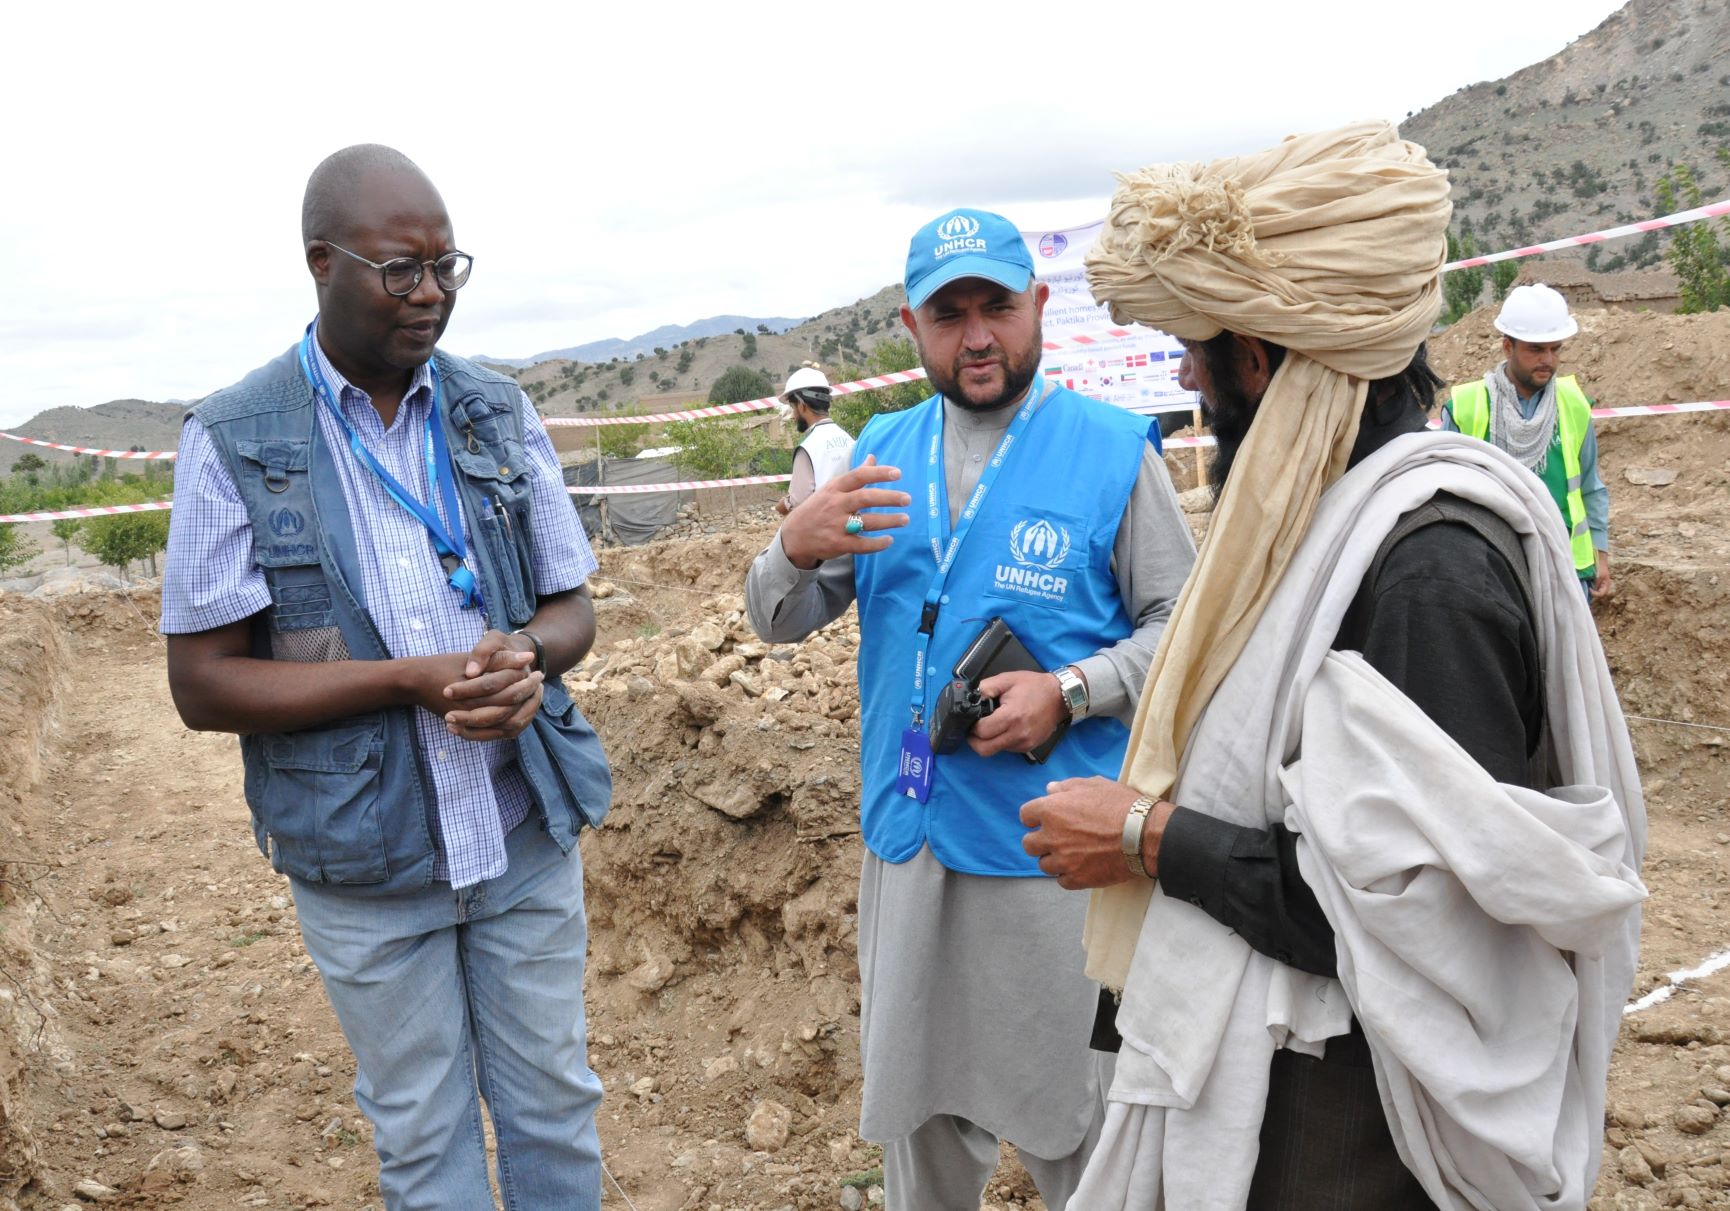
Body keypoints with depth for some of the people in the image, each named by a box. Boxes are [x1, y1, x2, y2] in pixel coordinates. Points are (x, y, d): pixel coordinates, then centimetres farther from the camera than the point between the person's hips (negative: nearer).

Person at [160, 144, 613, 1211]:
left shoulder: (500, 413, 1)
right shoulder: (232, 442, -9)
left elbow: (571, 610, 6)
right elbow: (203, 683, -9)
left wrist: (523, 661, -18)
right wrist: (412, 681, -21)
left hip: (527, 829, 3)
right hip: (365, 860, -2)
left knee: (555, 1108, 16)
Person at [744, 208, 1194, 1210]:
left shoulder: (1113, 452, -7)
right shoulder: (882, 454, 5)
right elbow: (781, 623, 4)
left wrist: (1069, 692, -21)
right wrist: (796, 549, -18)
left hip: (1052, 845, -4)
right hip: (908, 833, 4)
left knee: (1072, 1117, 13)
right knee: (916, 1108, 21)